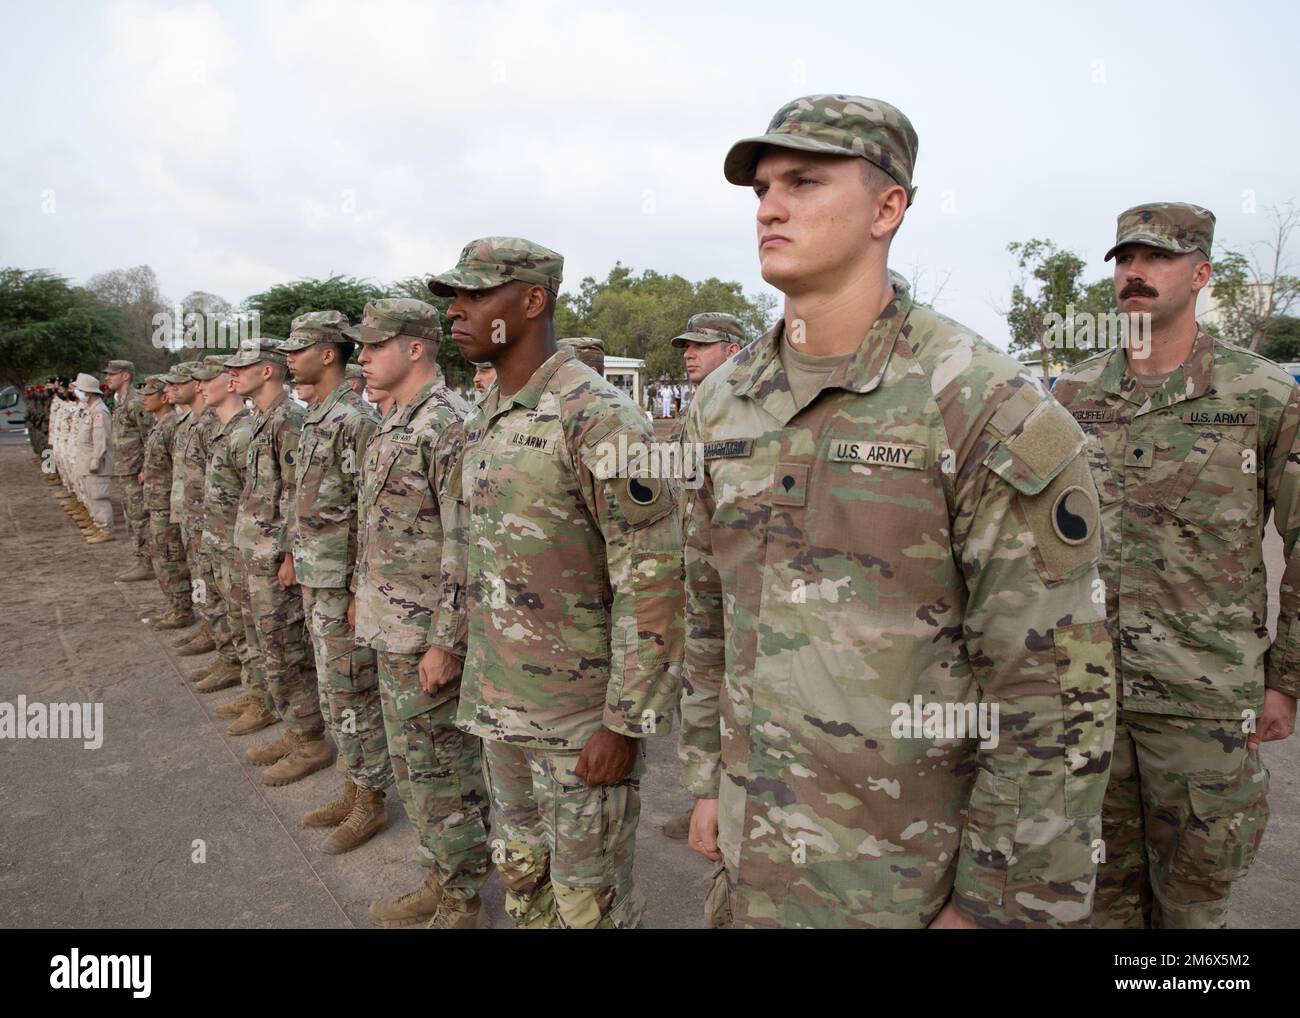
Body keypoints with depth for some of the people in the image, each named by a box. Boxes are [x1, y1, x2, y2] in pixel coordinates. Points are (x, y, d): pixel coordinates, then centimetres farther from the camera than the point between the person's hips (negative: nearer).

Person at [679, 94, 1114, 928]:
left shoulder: (994, 413, -18)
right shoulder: (723, 401, 1)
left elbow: (1057, 693, -16)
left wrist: (995, 905, -13)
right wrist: (707, 777, 11)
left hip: (915, 873, -5)